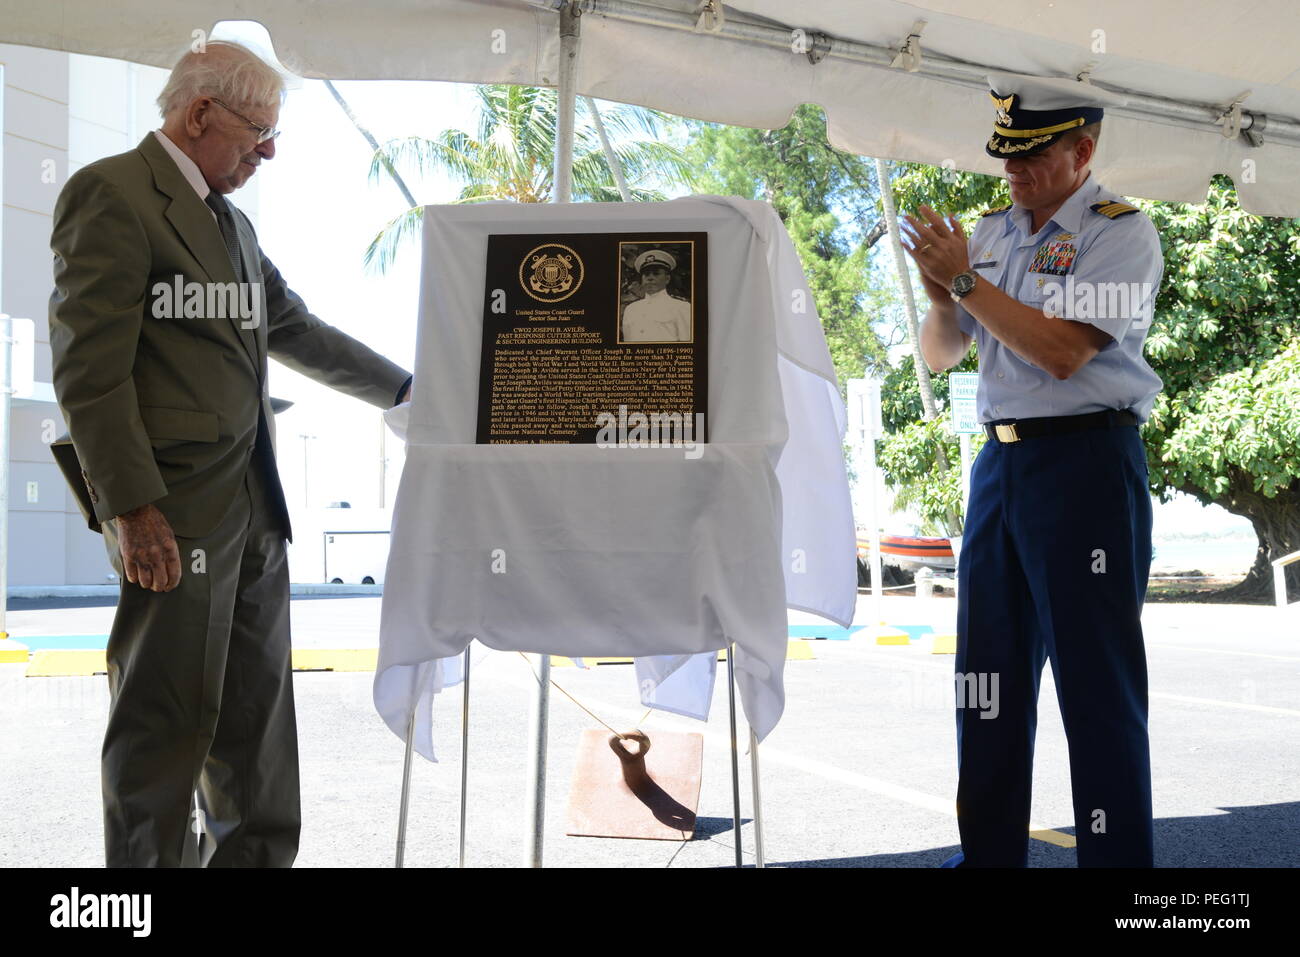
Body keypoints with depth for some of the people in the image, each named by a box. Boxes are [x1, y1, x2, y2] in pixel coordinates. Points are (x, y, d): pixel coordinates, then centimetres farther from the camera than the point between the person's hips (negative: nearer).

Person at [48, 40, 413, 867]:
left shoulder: (231, 222, 17)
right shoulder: (112, 193, -9)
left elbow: (299, 330, 26)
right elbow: (90, 363, -15)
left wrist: (410, 390, 28)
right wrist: (132, 509, -20)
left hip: (253, 501, 9)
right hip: (174, 508, -9)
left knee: (259, 705, 15)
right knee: (169, 714, -1)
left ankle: (256, 854, 29)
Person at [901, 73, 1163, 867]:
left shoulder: (1121, 233, -5)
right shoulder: (990, 234, 14)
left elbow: (1062, 352, -17)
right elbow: (939, 356, 14)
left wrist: (964, 279, -13)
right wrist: (942, 294, -5)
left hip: (1088, 463, -7)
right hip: (1001, 463, 7)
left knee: (1098, 681, -3)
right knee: (990, 675, 10)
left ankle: (1118, 856, 8)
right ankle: (990, 851, 22)